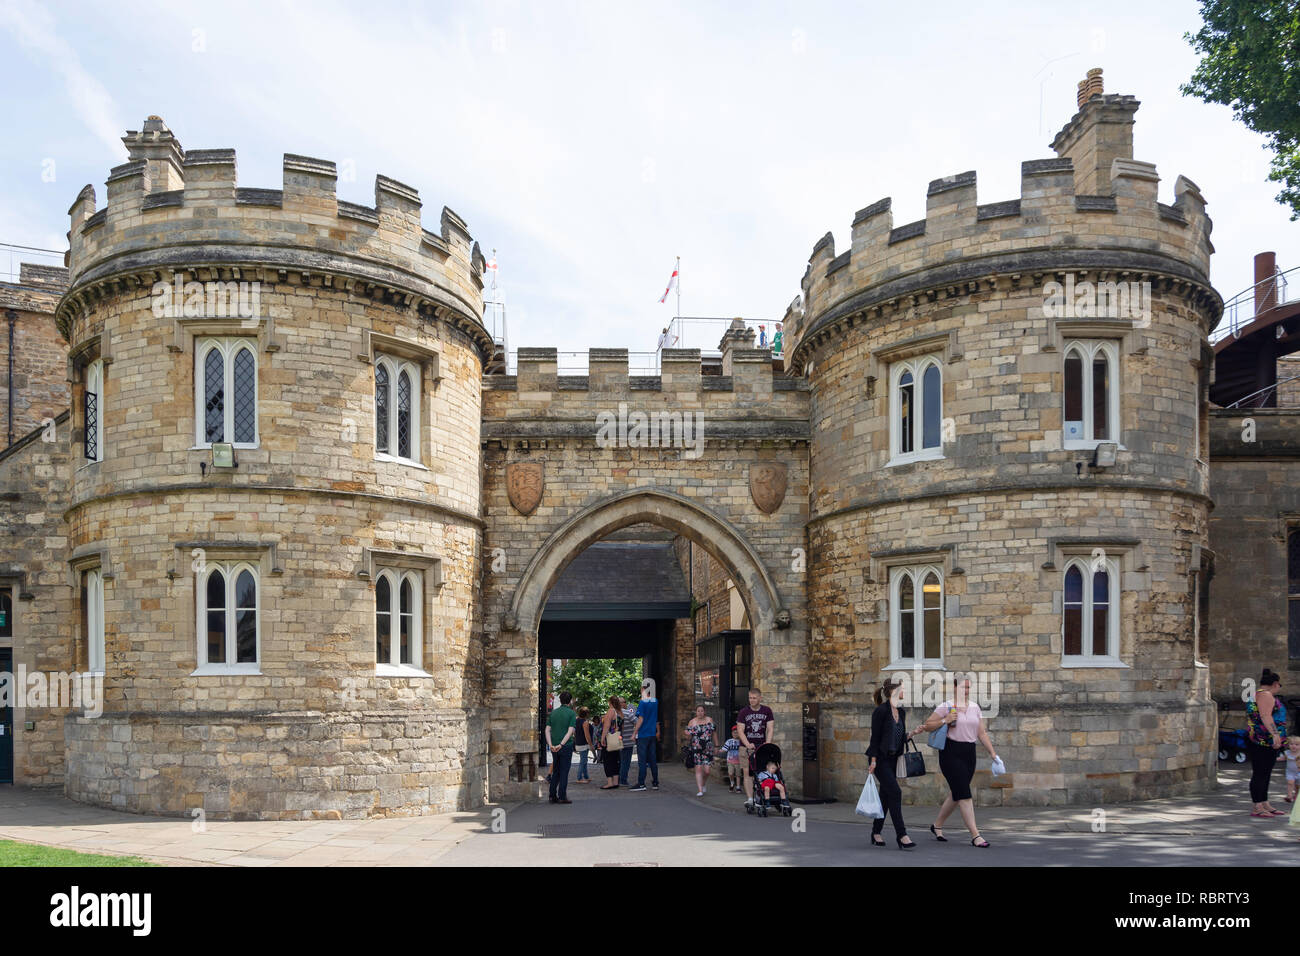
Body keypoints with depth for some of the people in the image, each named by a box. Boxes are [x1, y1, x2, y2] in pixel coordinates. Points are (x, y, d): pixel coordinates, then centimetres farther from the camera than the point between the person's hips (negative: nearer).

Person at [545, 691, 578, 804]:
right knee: (564, 772, 1)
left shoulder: (553, 713, 8)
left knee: (556, 771, 14)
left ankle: (552, 795, 13)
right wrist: (561, 744, -18)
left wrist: (550, 745, -7)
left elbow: (547, 730, 0)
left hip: (554, 747, 4)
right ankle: (562, 796, 1)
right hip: (566, 746, -4)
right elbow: (570, 731, -16)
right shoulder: (572, 714, -6)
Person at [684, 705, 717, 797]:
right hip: (696, 749, -1)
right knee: (698, 769, -6)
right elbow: (689, 737, 4)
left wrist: (716, 746, 12)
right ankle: (700, 790, -1)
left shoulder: (710, 720, 7)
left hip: (708, 749, 1)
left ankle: (704, 782, 27)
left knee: (707, 770, -5)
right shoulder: (692, 722, 2)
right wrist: (687, 734, -19)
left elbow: (714, 733, 14)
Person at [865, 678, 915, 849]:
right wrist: (873, 761, -17)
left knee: (886, 795, 9)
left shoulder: (901, 711, 10)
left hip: (893, 758, 8)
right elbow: (875, 737, -14)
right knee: (895, 792, -14)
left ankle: (876, 833, 18)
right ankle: (901, 835, -13)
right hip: (880, 758, -8)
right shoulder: (880, 711, -14)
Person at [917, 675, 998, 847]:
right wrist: (945, 720, -17)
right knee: (964, 794, -12)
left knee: (956, 794, 12)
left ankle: (937, 825, 30)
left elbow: (981, 733, 14)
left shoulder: (975, 707, 11)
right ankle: (975, 835, -12)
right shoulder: (945, 707, -5)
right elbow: (927, 725, -3)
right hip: (951, 752, -6)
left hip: (969, 753, 6)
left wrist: (992, 752, 7)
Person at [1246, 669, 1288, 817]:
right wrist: (1275, 734, -28)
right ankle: (1258, 808, -10)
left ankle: (1265, 805, 16)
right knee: (1260, 774, -10)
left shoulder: (1255, 695, 22)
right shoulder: (1265, 694, -10)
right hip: (1263, 742, -11)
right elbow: (1266, 716, -22)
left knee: (1264, 774, 12)